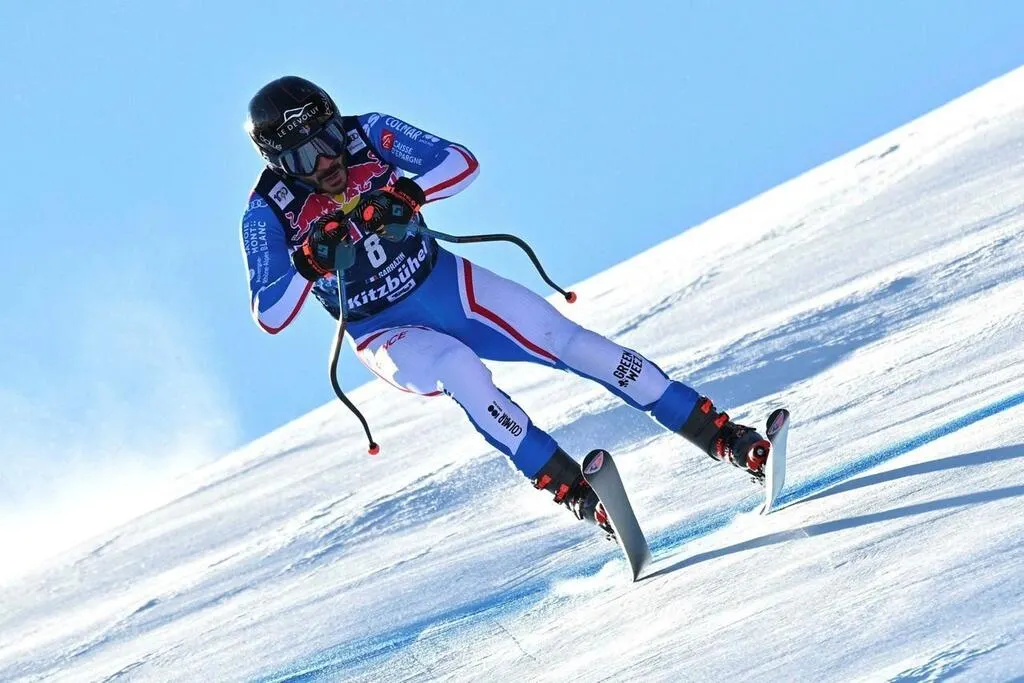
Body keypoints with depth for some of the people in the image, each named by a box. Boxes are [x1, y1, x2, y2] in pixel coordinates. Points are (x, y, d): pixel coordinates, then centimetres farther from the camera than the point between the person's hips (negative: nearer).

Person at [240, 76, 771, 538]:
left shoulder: (367, 134, -11)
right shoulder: (268, 213, -16)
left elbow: (462, 162, -13)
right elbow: (268, 316, -18)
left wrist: (406, 194, -32)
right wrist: (309, 264, -36)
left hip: (446, 282, 3)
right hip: (386, 335, -3)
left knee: (568, 341, -10)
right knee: (457, 367, -35)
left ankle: (722, 436, -7)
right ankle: (573, 490, -35)